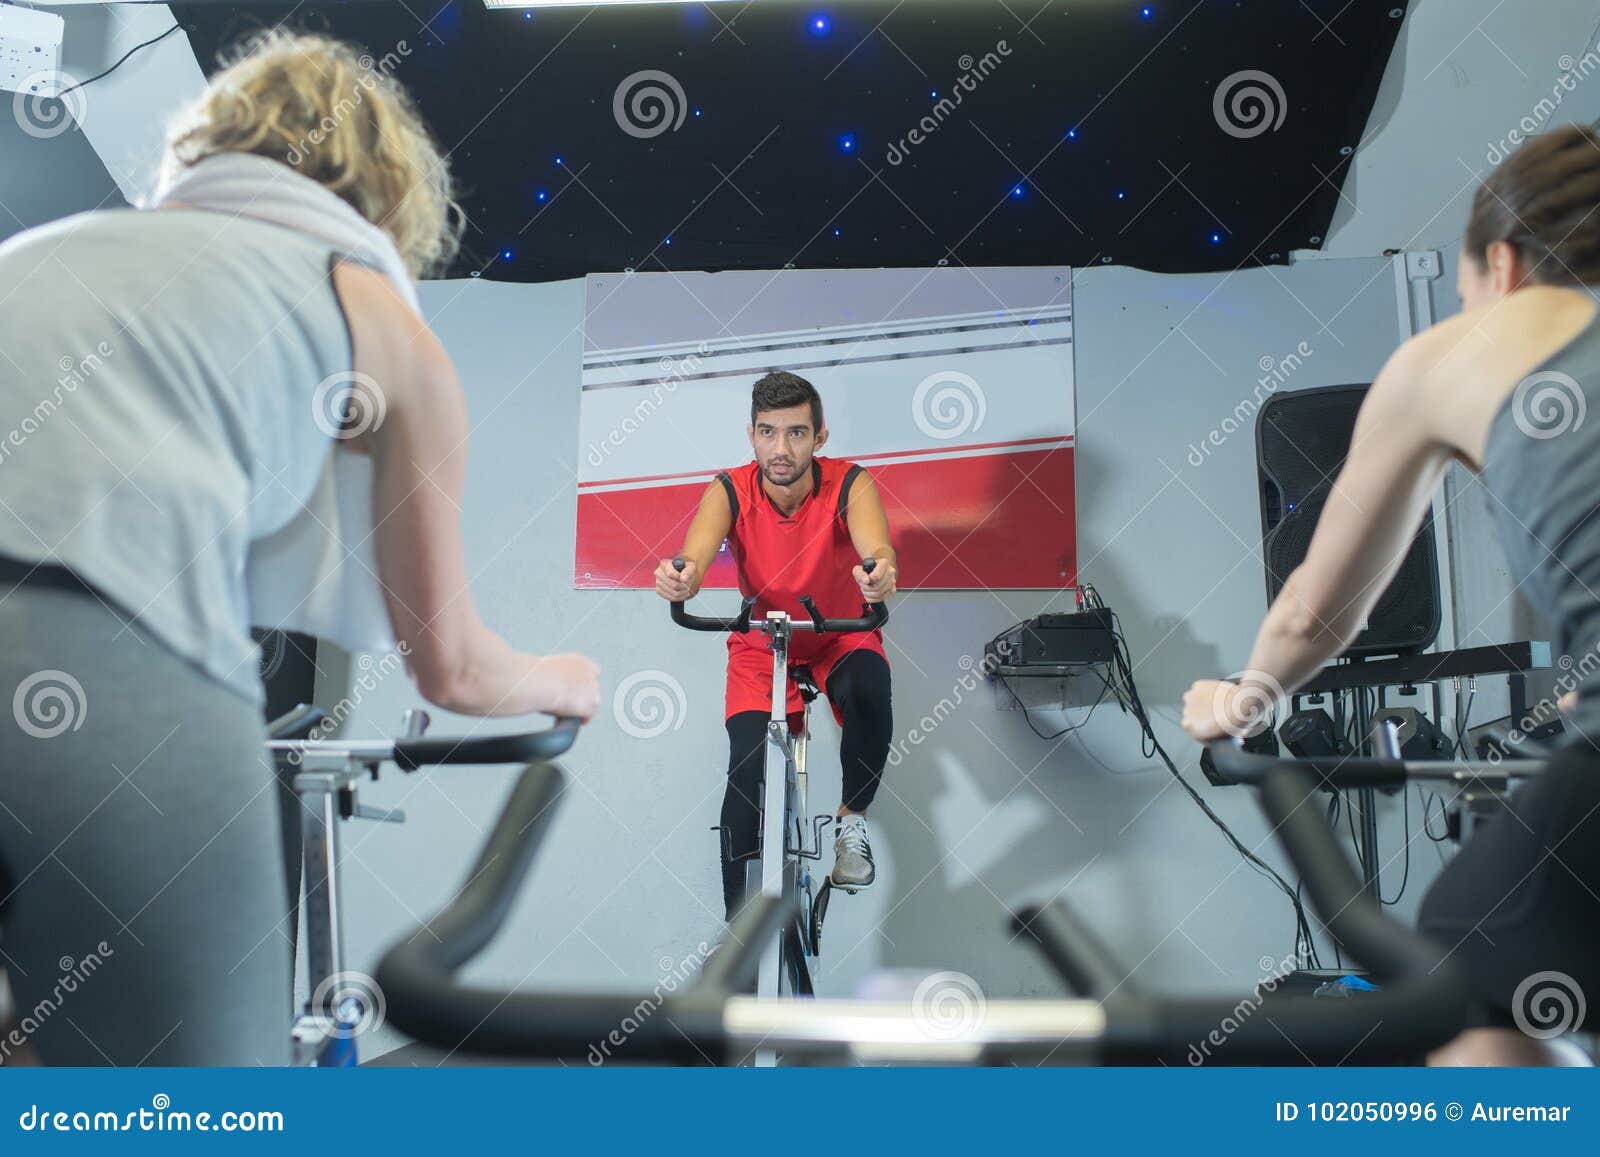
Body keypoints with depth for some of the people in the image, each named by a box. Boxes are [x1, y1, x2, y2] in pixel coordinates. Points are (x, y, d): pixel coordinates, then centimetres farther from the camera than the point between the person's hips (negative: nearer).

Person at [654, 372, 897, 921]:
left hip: (842, 637, -1)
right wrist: (682, 575, -64)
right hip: (761, 644, 1)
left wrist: (879, 571, -68)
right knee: (746, 771, -18)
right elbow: (697, 551, -39)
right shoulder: (730, 491, -19)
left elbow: (874, 544, -42)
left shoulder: (849, 484, -22)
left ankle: (852, 820, -6)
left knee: (869, 693, -34)